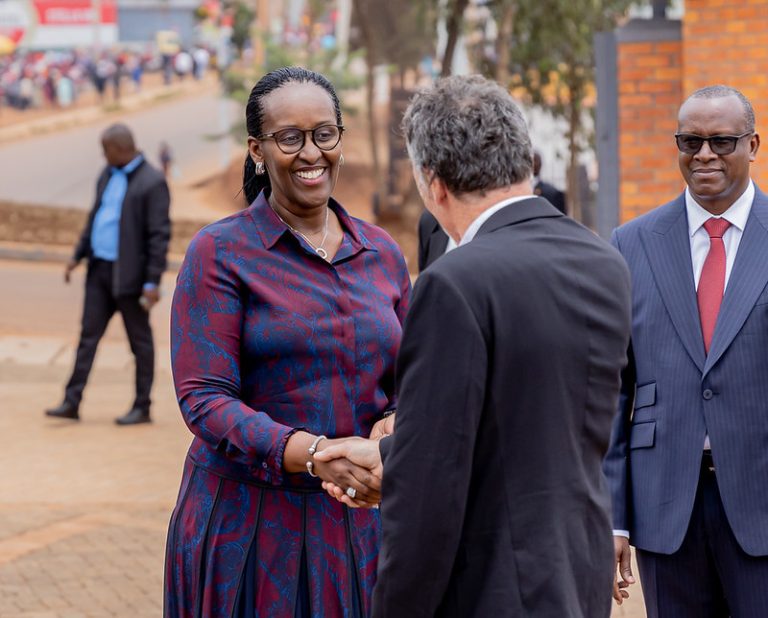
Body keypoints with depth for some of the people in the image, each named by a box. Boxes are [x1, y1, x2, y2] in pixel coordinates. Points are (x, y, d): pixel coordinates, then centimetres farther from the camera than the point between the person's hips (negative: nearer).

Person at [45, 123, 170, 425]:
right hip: (100, 269, 7)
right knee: (89, 334, 4)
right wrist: (77, 256, 15)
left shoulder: (152, 182, -14)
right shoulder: (108, 175, 10)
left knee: (140, 340, 4)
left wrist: (152, 281, -20)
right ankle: (72, 402, 4)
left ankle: (142, 407, 12)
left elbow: (160, 236, -16)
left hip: (129, 273, -7)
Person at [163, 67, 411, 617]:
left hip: (360, 524, 4)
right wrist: (313, 453, -26)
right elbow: (203, 399, -12)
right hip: (249, 524, -4)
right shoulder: (219, 253, -5)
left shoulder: (383, 255, 9)